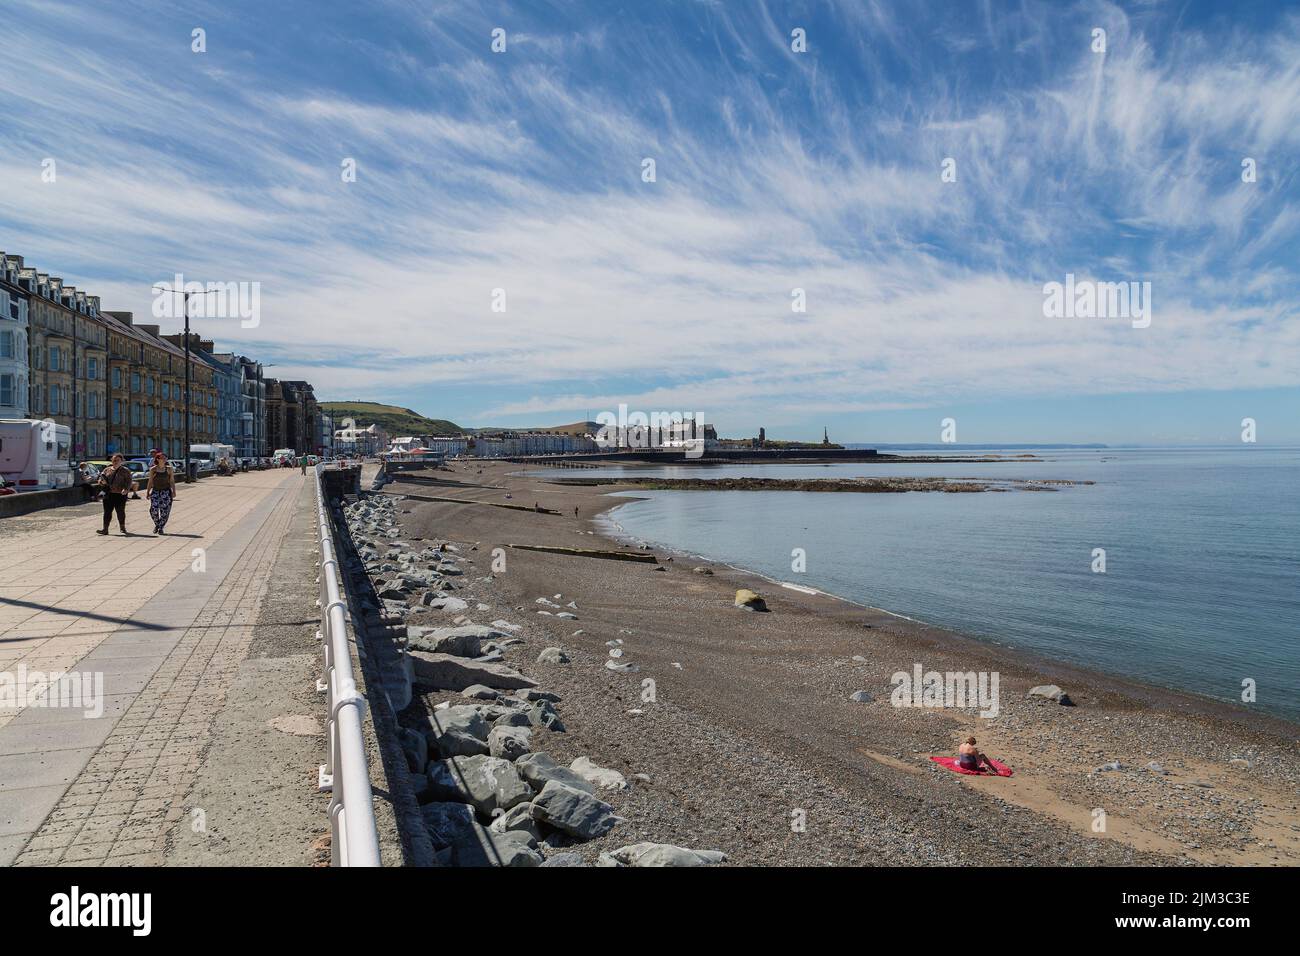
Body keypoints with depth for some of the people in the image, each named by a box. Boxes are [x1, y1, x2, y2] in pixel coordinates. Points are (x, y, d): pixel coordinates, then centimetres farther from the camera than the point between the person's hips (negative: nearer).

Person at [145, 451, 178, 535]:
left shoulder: (169, 469, 4)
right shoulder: (153, 469, 4)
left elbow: (172, 481, 4)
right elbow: (150, 482, 8)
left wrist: (174, 491, -4)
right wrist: (147, 492, 6)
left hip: (166, 491, 0)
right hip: (155, 491, 0)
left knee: (165, 511, -3)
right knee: (153, 510, -10)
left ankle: (161, 528, 12)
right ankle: (157, 524, 16)